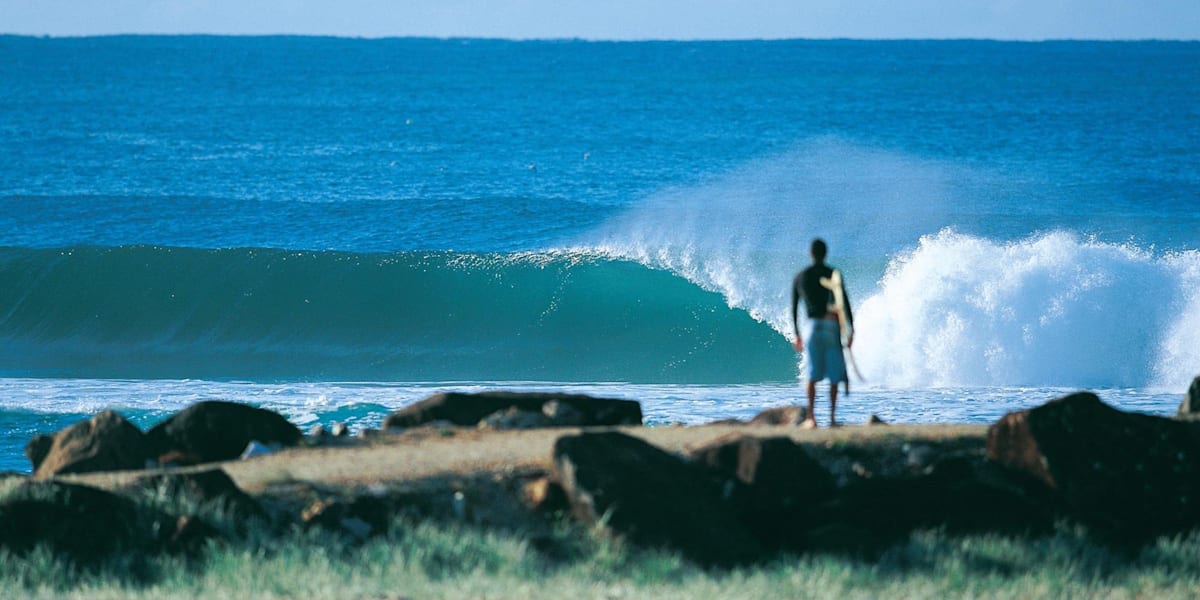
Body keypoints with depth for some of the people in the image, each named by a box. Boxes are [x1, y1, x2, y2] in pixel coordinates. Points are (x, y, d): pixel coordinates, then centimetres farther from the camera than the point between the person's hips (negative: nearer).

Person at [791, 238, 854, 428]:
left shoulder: (800, 277, 10)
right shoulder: (833, 274, 1)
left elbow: (794, 308, 13)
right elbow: (846, 304, -3)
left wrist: (796, 334, 20)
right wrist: (851, 330, 0)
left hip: (812, 326, 2)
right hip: (832, 326, -2)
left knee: (813, 375, 3)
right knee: (834, 375, 2)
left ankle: (811, 418, -5)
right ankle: (832, 417, -1)